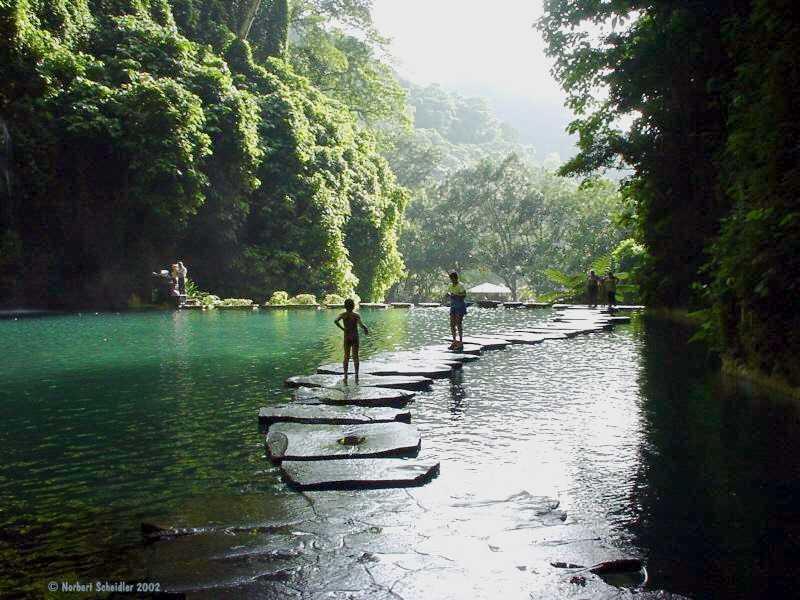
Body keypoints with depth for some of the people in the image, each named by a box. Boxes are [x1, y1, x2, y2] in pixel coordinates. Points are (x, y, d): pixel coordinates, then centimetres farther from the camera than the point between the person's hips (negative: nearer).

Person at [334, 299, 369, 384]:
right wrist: (366, 329, -5)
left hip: (347, 338, 1)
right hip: (355, 338, -1)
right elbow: (361, 324, -23)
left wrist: (342, 328, -11)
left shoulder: (343, 315, -3)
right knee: (355, 357, 6)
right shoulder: (356, 315, -8)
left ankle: (345, 377, 5)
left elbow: (335, 321, -22)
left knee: (346, 357, 12)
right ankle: (356, 377, -2)